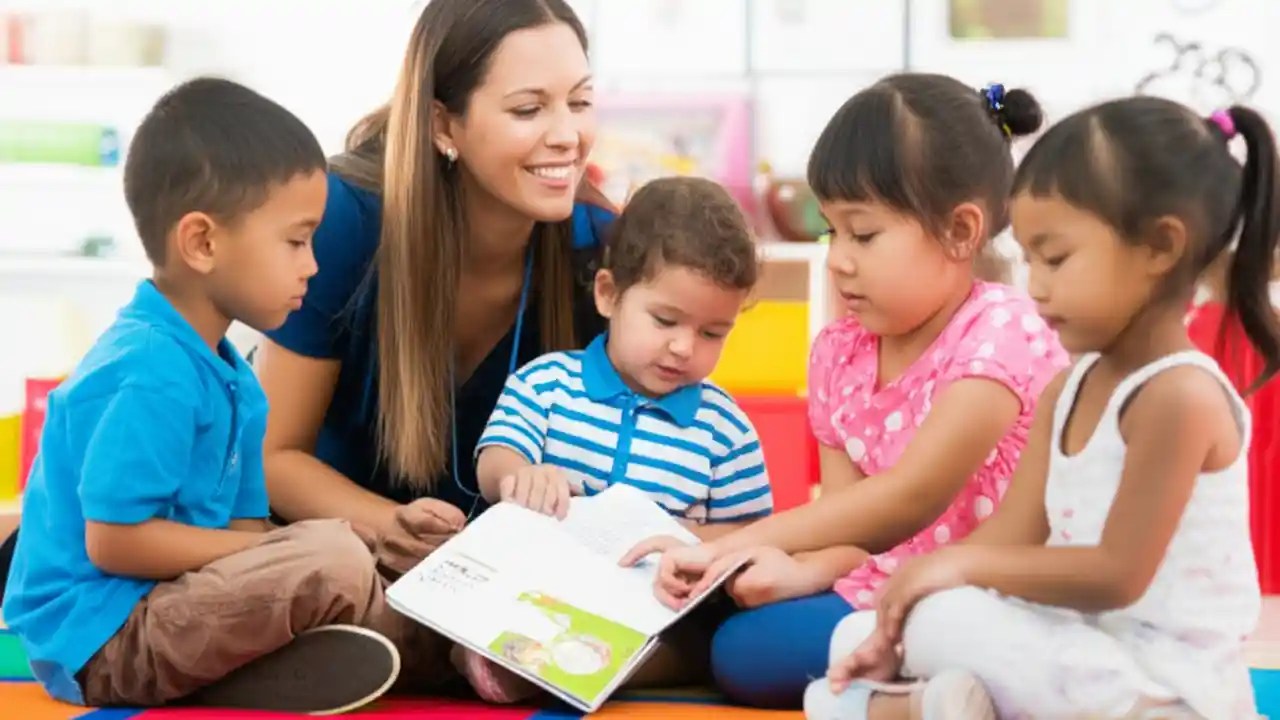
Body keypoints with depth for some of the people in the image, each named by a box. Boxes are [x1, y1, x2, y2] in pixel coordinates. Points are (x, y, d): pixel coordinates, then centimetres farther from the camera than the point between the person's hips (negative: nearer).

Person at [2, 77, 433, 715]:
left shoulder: (231, 379, 11)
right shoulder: (151, 374, -20)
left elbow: (242, 529, 13)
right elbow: (114, 539, -23)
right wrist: (293, 554, -17)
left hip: (155, 608, 11)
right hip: (101, 634, -11)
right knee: (333, 565, -25)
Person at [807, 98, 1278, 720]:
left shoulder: (1180, 395, -20)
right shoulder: (1067, 391, 9)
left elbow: (1117, 574, -22)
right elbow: (1012, 533, 4)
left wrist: (967, 564, -16)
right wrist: (895, 630, -8)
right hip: (1083, 650, 9)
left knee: (944, 619, -28)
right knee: (858, 636, 5)